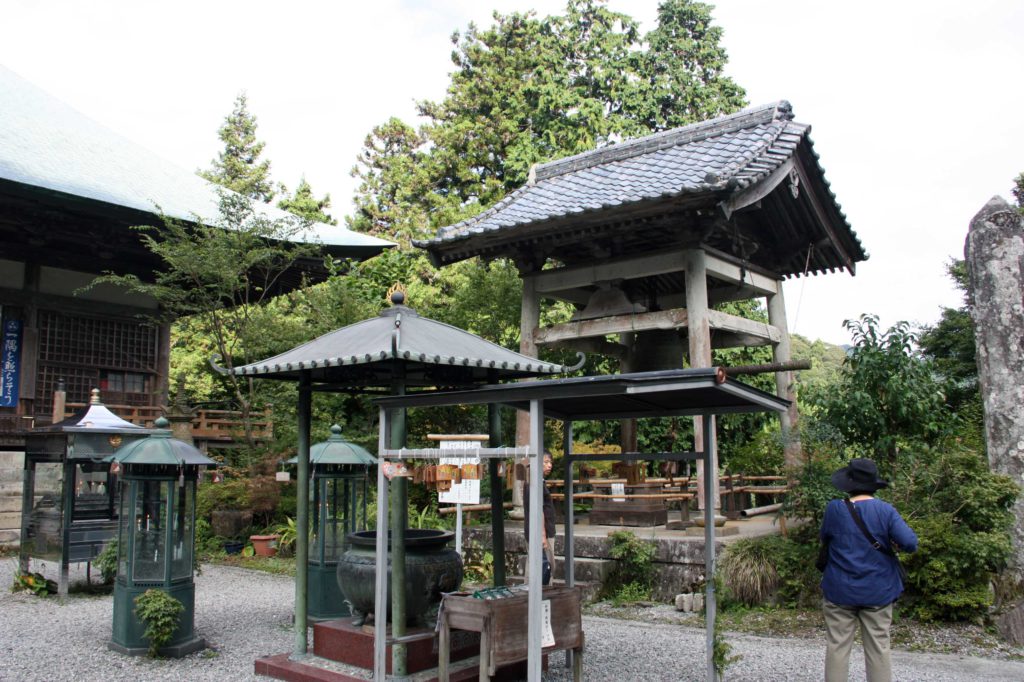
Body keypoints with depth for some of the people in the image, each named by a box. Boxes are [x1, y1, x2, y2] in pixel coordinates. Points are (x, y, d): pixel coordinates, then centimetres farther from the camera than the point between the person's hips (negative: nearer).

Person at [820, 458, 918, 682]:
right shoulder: (885, 510, -10)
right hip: (877, 591, 0)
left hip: (841, 590, 0)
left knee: (837, 646, 8)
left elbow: (824, 539, 6)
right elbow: (910, 543, -16)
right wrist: (893, 543, 3)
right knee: (878, 648, 10)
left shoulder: (834, 509, -9)